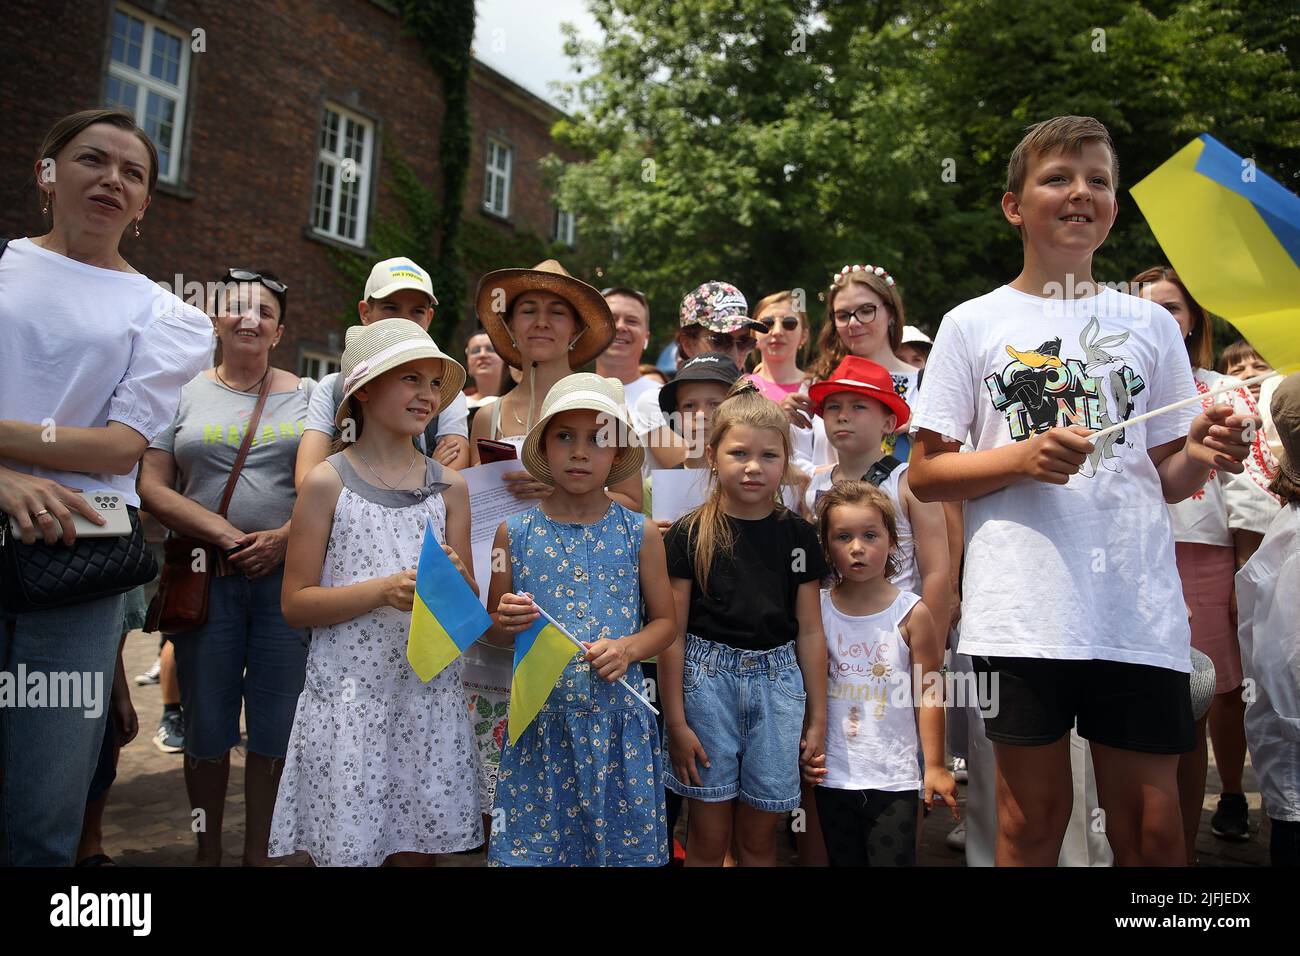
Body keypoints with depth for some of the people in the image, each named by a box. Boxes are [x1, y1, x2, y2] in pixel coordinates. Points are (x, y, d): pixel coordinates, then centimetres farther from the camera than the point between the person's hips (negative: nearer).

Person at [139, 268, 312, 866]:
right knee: (206, 727, 8)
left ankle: (257, 853, 20)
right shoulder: (186, 393, 9)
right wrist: (222, 533, -13)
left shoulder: (308, 396, 9)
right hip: (206, 576, 1)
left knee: (275, 726, 4)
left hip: (287, 574, 0)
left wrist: (284, 538, -12)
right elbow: (151, 487, 1)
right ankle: (207, 850, 25)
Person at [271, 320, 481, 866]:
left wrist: (454, 579, -13)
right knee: (342, 849, 6)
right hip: (348, 696, -3)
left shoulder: (449, 487, 6)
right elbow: (296, 604, -5)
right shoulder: (328, 481, -3)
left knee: (417, 850, 10)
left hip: (429, 694, 3)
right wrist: (383, 590, -18)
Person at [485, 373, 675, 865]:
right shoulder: (515, 532, -2)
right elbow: (492, 628, 7)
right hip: (540, 716, 0)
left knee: (623, 840, 11)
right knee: (530, 844, 10)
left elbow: (664, 621, 6)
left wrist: (628, 648, -13)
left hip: (616, 715, 0)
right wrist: (506, 623, -14)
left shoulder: (639, 534, -3)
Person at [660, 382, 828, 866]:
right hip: (708, 678, -2)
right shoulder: (689, 534, -5)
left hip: (777, 680, 2)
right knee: (709, 839, 7)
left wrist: (817, 716, 8)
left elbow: (809, 632, 6)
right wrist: (675, 721, -5)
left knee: (758, 836, 12)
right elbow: (673, 633, -4)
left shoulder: (798, 534, 2)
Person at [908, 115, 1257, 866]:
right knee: (1034, 818, 9)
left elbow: (1166, 478, 14)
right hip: (1023, 609, -2)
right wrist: (1022, 458, -14)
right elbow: (926, 474, 2)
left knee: (1152, 826, 7)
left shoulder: (1151, 324, 11)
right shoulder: (973, 325, 4)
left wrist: (1202, 455, -7)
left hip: (1141, 611, 2)